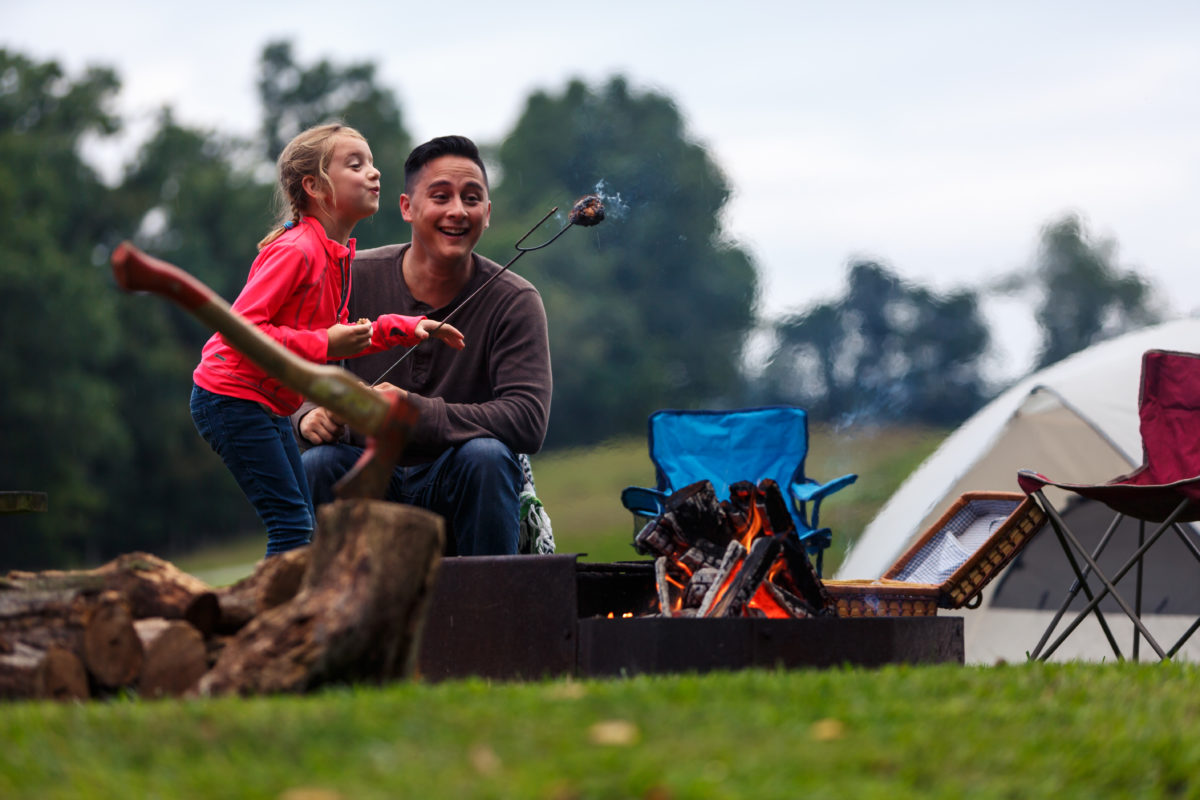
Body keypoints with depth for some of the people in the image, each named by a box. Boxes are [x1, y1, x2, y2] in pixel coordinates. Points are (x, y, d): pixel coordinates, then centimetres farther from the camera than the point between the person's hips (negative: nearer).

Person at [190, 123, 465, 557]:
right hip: (232, 399, -10)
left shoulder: (337, 254, 9)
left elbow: (341, 339, 19)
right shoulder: (294, 251, -21)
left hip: (269, 404, 10)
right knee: (292, 523, -13)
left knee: (300, 527, 11)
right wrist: (325, 344, -27)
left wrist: (405, 327, 8)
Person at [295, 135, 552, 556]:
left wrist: (417, 413, -33)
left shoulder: (514, 300, -10)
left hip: (458, 490, -1)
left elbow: (528, 420, -21)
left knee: (486, 455, -32)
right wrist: (310, 415, -25)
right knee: (316, 464, -29)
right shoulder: (354, 279, -6)